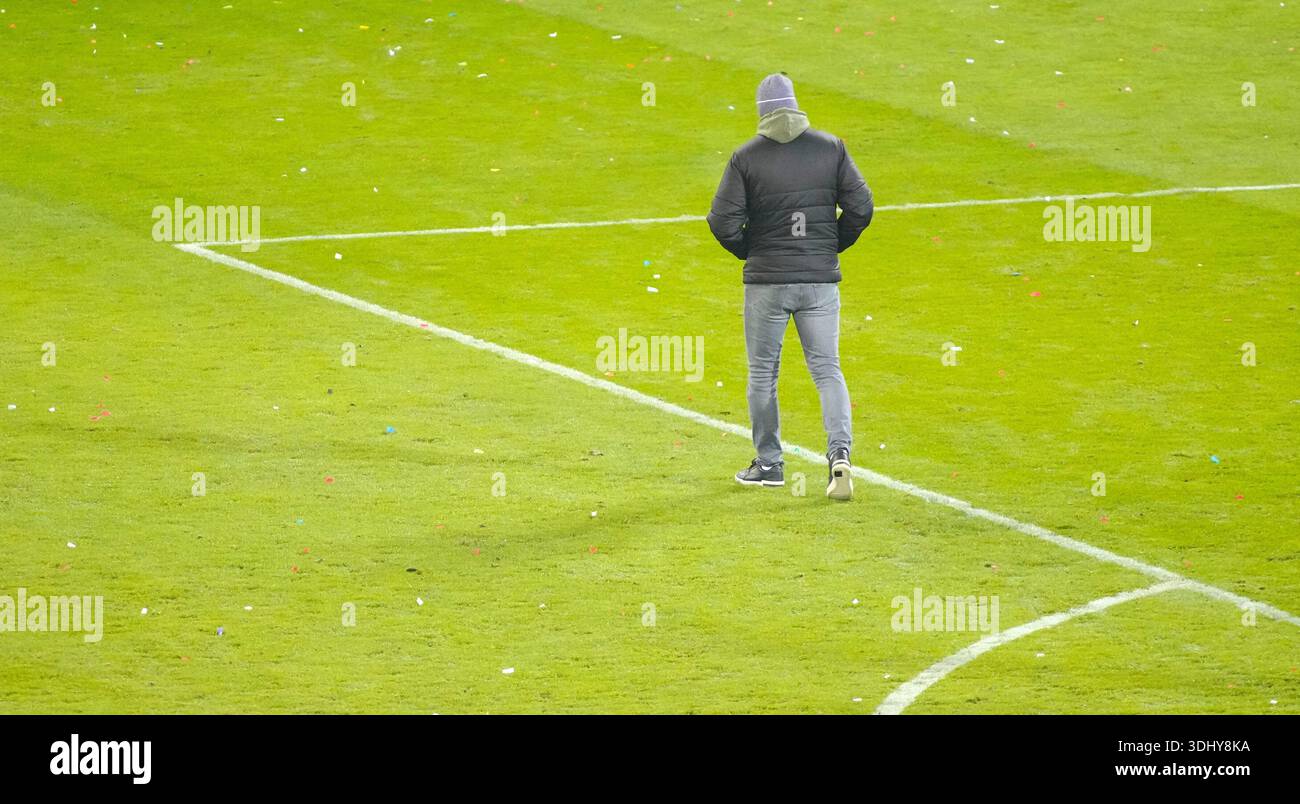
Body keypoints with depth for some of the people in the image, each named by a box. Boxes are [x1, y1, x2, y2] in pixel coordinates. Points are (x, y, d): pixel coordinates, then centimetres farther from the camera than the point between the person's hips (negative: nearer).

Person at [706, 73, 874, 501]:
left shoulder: (746, 157, -6)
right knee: (827, 370, 5)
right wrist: (831, 246, 12)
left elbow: (723, 221, -10)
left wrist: (748, 251, 9)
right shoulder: (831, 148, 0)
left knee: (763, 373, 12)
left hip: (766, 279, -2)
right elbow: (860, 207, -1)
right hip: (821, 280, 2)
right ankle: (840, 452, -14)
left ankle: (768, 464, 17)